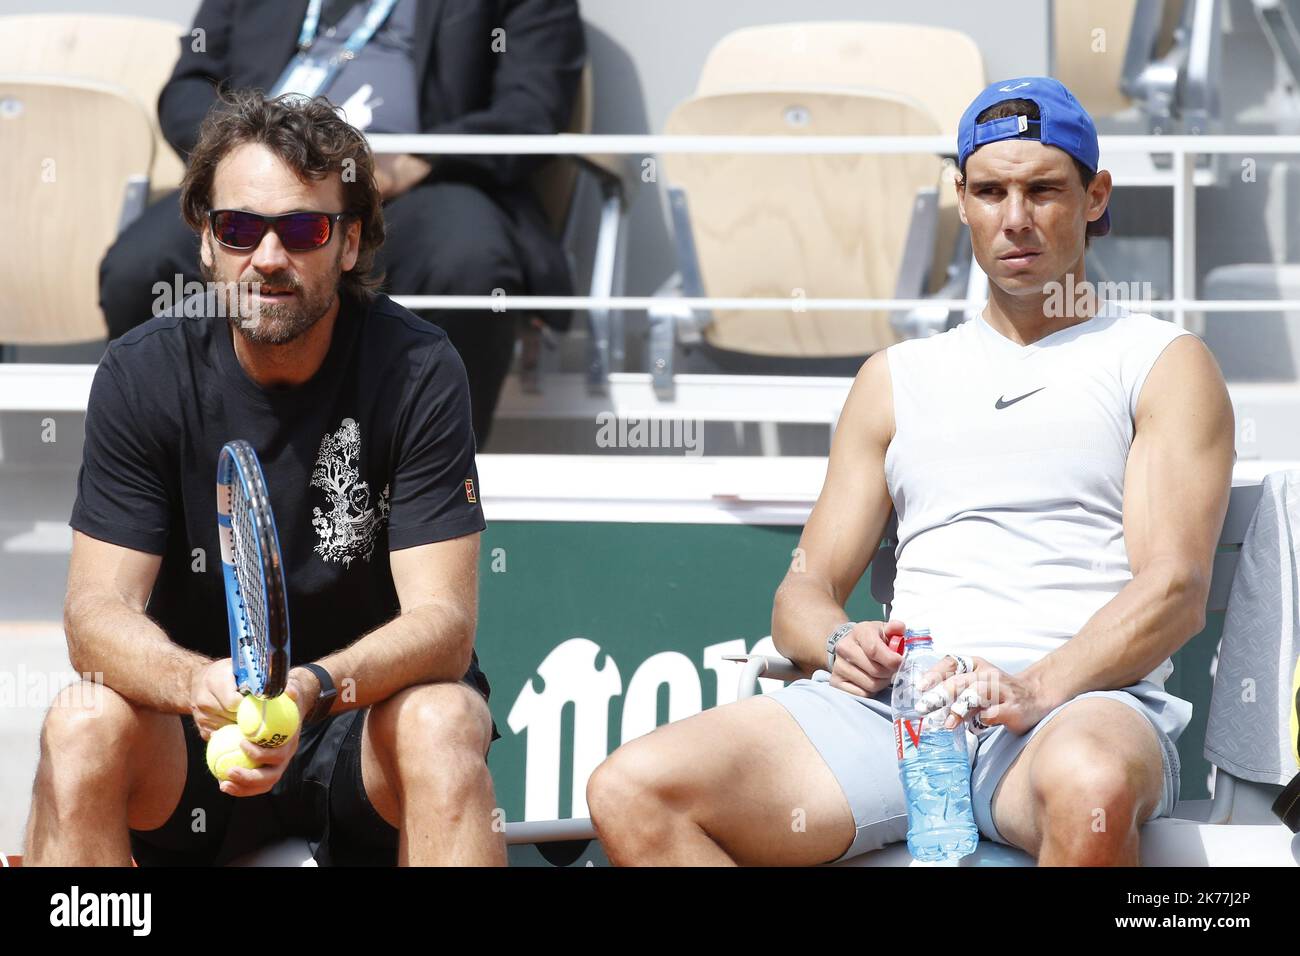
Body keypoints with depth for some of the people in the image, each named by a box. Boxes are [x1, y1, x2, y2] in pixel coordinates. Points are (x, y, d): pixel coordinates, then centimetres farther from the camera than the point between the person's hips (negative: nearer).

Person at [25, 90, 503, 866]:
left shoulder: (416, 370, -12)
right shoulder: (143, 374, -8)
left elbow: (443, 619, -17)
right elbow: (98, 610, -14)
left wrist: (315, 687, -39)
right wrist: (200, 684, -38)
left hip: (367, 717, -1)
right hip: (192, 743, 1)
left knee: (442, 723, -33)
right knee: (82, 727, -29)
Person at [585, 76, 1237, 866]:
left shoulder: (1162, 364, 14)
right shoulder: (898, 378, 28)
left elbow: (1176, 590, -1)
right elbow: (804, 592, 24)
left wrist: (1034, 687, -19)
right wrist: (839, 643, -2)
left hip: (1082, 698, -4)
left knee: (1087, 790, -45)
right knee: (631, 792, -22)